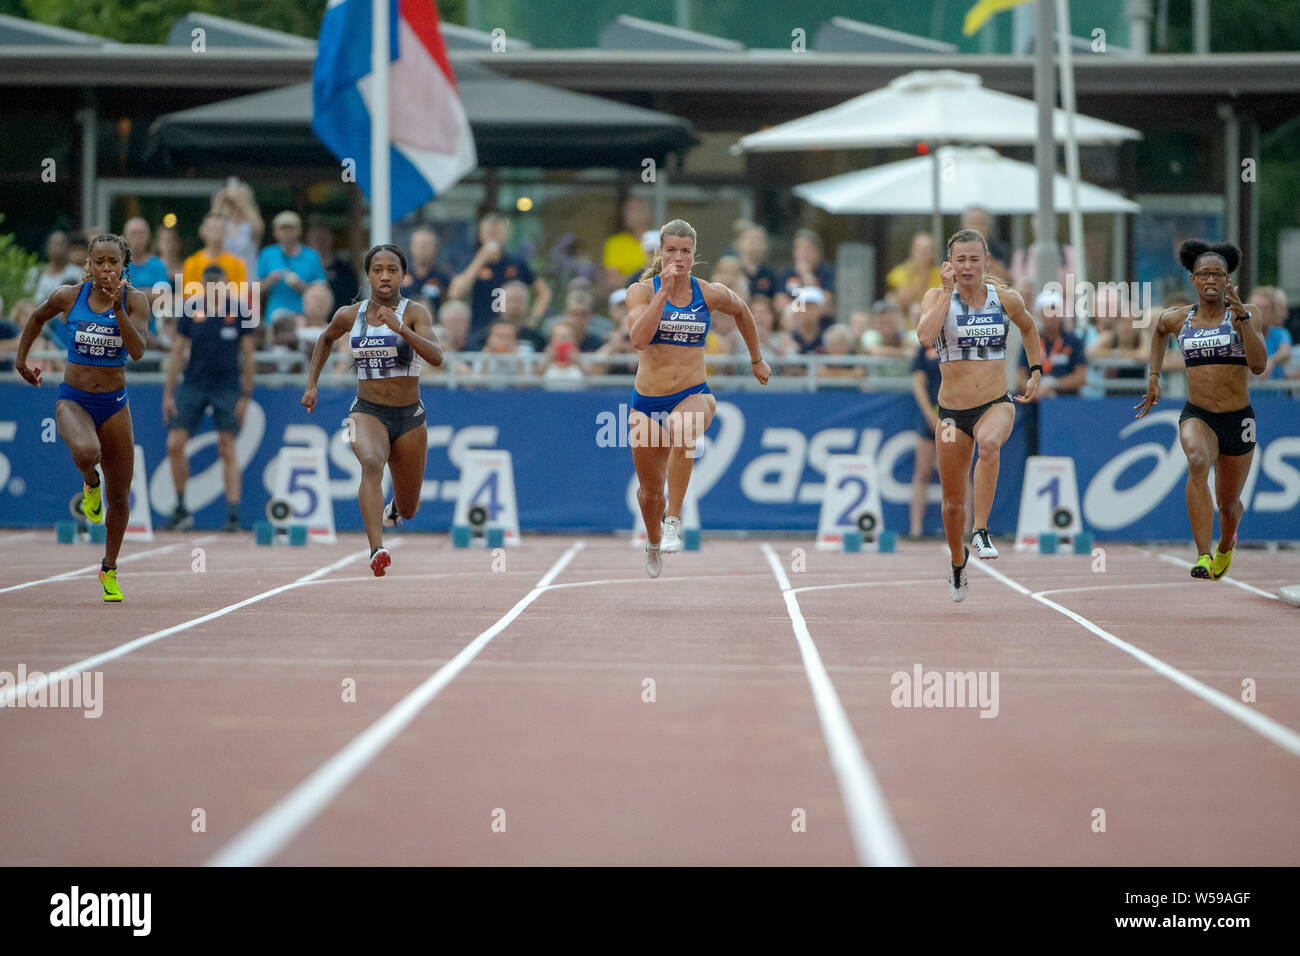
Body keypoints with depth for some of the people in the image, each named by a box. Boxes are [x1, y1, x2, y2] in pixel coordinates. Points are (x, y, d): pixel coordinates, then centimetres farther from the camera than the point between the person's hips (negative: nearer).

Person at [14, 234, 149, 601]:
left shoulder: (135, 299, -8)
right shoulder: (69, 296, -6)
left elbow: (138, 351, -21)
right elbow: (38, 317, 16)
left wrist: (118, 308, -30)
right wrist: (21, 359, 19)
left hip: (114, 403, 1)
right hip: (73, 400, -1)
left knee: (119, 495, 7)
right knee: (86, 452, -36)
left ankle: (109, 570, 28)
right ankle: (90, 484, 2)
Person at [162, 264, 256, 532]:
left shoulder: (238, 312, -2)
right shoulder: (191, 311, 2)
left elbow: (247, 356, 2)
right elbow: (177, 352, 6)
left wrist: (246, 395, -2)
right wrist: (168, 393, 2)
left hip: (227, 388, -2)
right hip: (193, 386, 2)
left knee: (227, 450, -4)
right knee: (175, 444, -5)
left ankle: (233, 515, -2)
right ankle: (181, 510, 8)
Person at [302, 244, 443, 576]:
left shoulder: (415, 312, -9)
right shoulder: (350, 315, 0)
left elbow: (436, 357, -26)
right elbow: (326, 339, 23)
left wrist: (399, 327, -37)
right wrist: (312, 384, 17)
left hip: (409, 417, 0)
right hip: (367, 412, 0)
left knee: (408, 511, 13)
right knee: (371, 462, -36)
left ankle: (395, 506, 54)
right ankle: (377, 551, -51)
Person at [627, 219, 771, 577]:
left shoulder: (710, 294, -2)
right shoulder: (641, 291, -6)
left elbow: (742, 312, 21)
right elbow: (638, 339, -23)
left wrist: (757, 360, 27)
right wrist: (664, 292, -24)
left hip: (694, 396, -1)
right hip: (647, 401, 1)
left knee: (682, 427, -39)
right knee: (650, 491, 11)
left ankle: (674, 520, -31)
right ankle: (653, 542, 46)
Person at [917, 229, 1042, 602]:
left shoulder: (1007, 299, 1)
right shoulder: (937, 297, -4)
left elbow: (1028, 327, 23)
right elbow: (925, 336, -24)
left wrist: (1035, 371, 14)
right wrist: (948, 291, -19)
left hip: (997, 405, -1)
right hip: (952, 411, 1)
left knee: (989, 445, -38)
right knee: (953, 502, 9)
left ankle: (981, 531, -33)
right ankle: (958, 563, 37)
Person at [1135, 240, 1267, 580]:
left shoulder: (1246, 314, -5)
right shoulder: (1177, 319, 3)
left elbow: (1259, 364, -19)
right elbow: (1159, 331, 28)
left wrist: (1241, 315, -23)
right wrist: (1153, 377, 22)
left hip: (1238, 419, 0)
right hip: (1196, 415, 0)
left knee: (1228, 503, 14)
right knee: (1197, 461, -35)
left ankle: (1226, 544, 53)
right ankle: (1202, 557, -41)